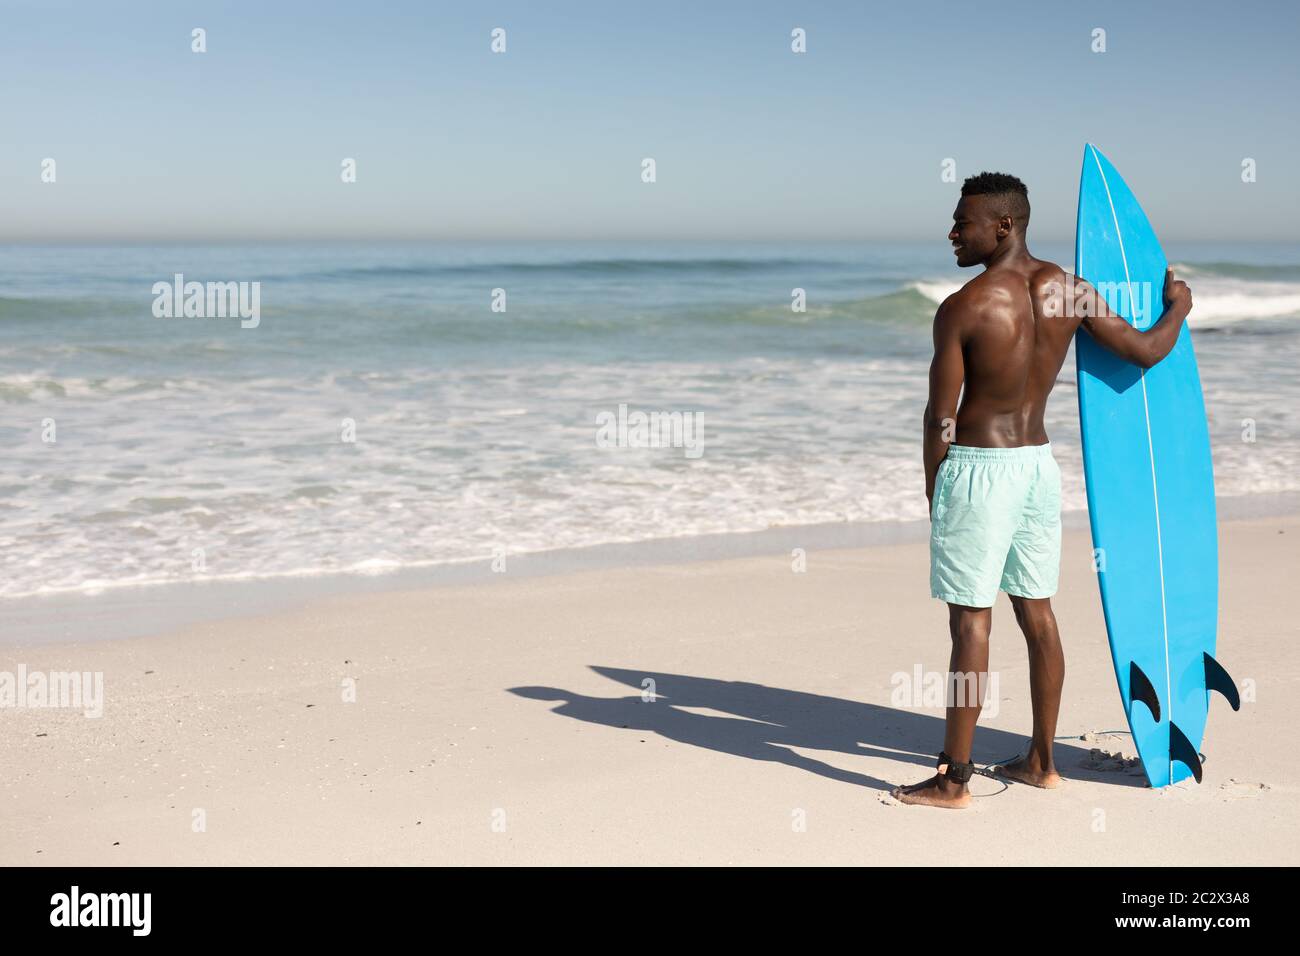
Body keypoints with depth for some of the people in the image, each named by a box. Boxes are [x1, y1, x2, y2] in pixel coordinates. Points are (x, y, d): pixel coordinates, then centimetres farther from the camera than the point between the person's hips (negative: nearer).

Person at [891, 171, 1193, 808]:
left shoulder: (962, 308, -15)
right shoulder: (1069, 291, 0)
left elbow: (941, 416, -11)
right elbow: (1146, 351, 6)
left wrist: (933, 492, 2)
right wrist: (1177, 307, 27)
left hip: (979, 467, -7)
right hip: (1039, 463, 7)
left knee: (970, 622, -3)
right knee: (1038, 612, 15)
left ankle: (953, 780, 4)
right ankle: (1042, 761, 26)